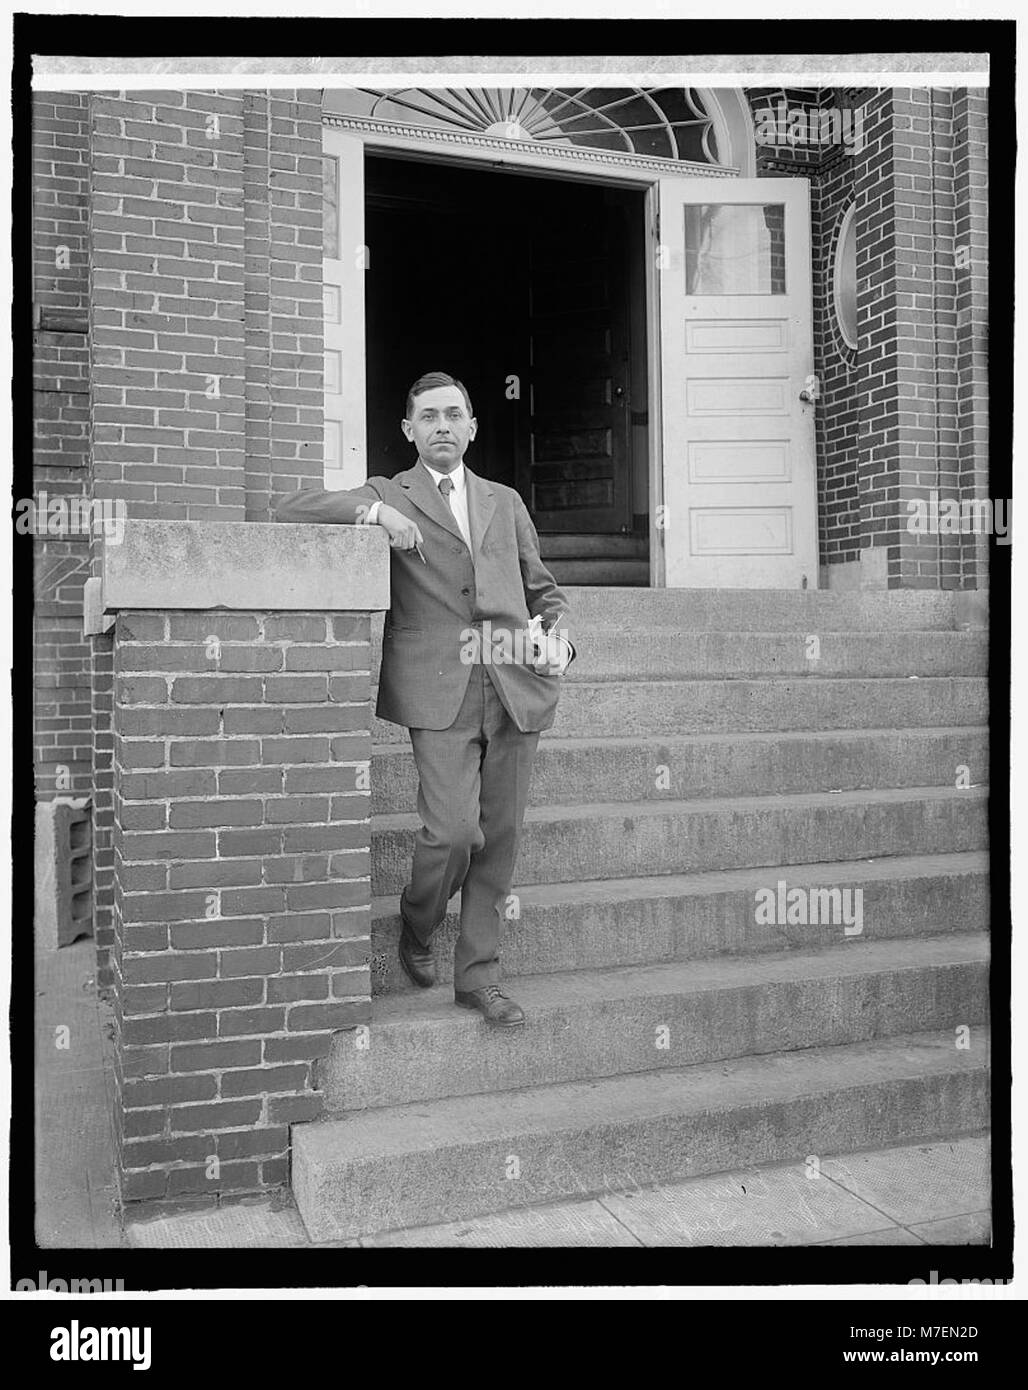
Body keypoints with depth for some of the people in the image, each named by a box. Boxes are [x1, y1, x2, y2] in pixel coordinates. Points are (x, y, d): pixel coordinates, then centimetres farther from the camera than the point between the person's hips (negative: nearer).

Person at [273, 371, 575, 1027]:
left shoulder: (506, 501, 24)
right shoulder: (387, 496, 13)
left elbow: (543, 588, 27)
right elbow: (292, 507, 2)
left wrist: (560, 637, 7)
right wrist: (374, 512, -12)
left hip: (516, 685, 4)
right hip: (440, 690, -3)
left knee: (500, 838, 4)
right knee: (454, 830, -14)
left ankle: (479, 972, 19)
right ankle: (418, 925, 18)